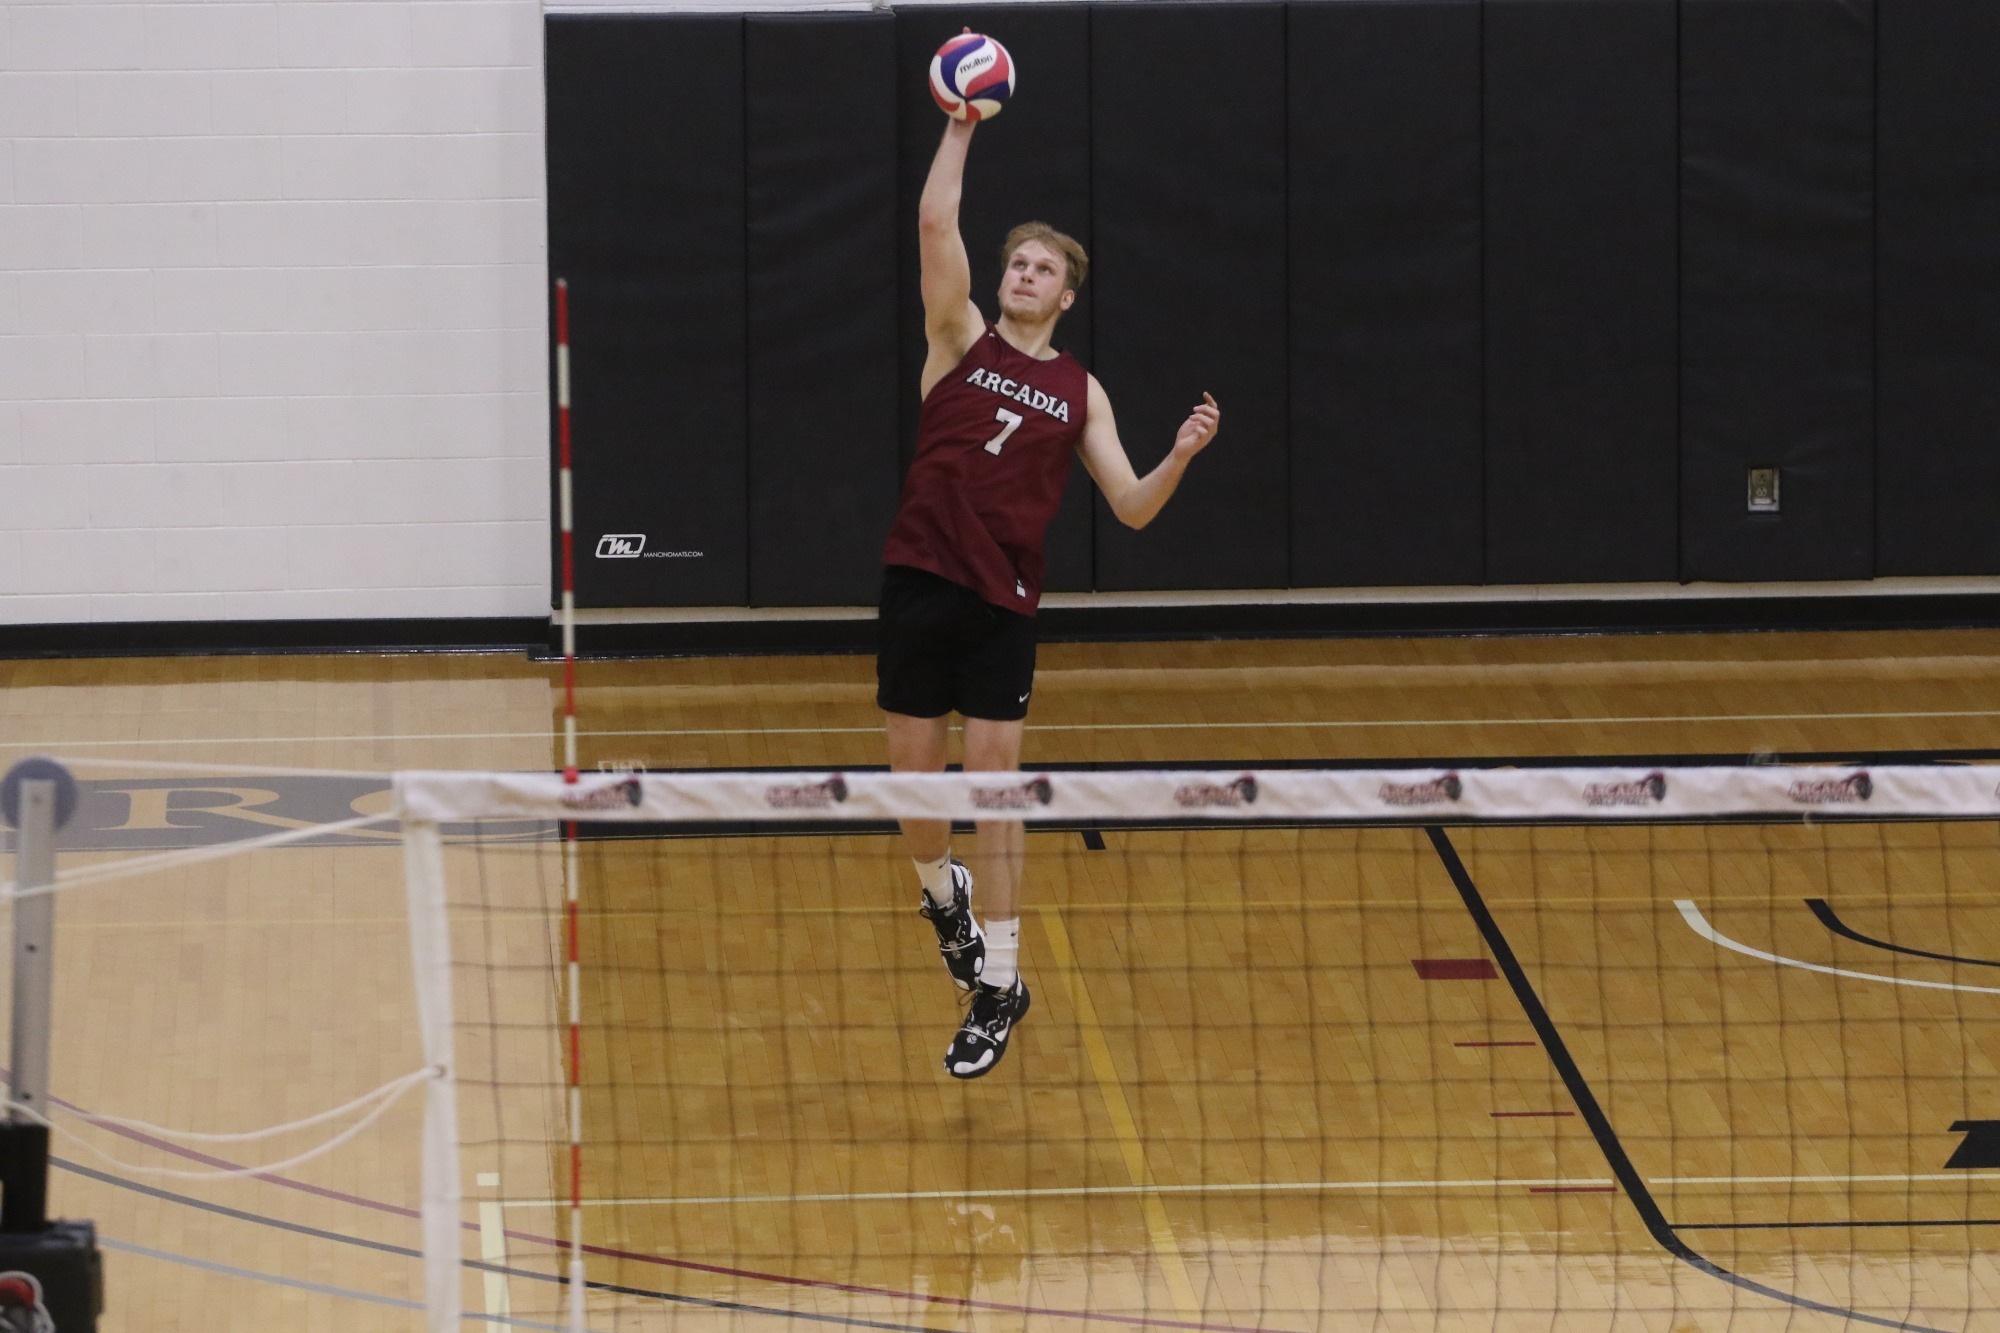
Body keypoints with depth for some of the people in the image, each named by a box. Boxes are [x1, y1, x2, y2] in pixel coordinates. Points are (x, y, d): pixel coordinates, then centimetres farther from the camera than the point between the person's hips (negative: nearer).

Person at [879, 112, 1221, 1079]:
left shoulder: (1079, 392, 10)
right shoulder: (961, 340, 8)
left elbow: (1131, 508, 6)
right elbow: (936, 224, -4)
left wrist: (1181, 457, -11)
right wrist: (961, 129, -8)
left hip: (1004, 599, -1)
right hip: (921, 577, 1)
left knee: (992, 779, -4)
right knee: (913, 776, 5)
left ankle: (1000, 979, 2)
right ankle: (942, 893, 37)